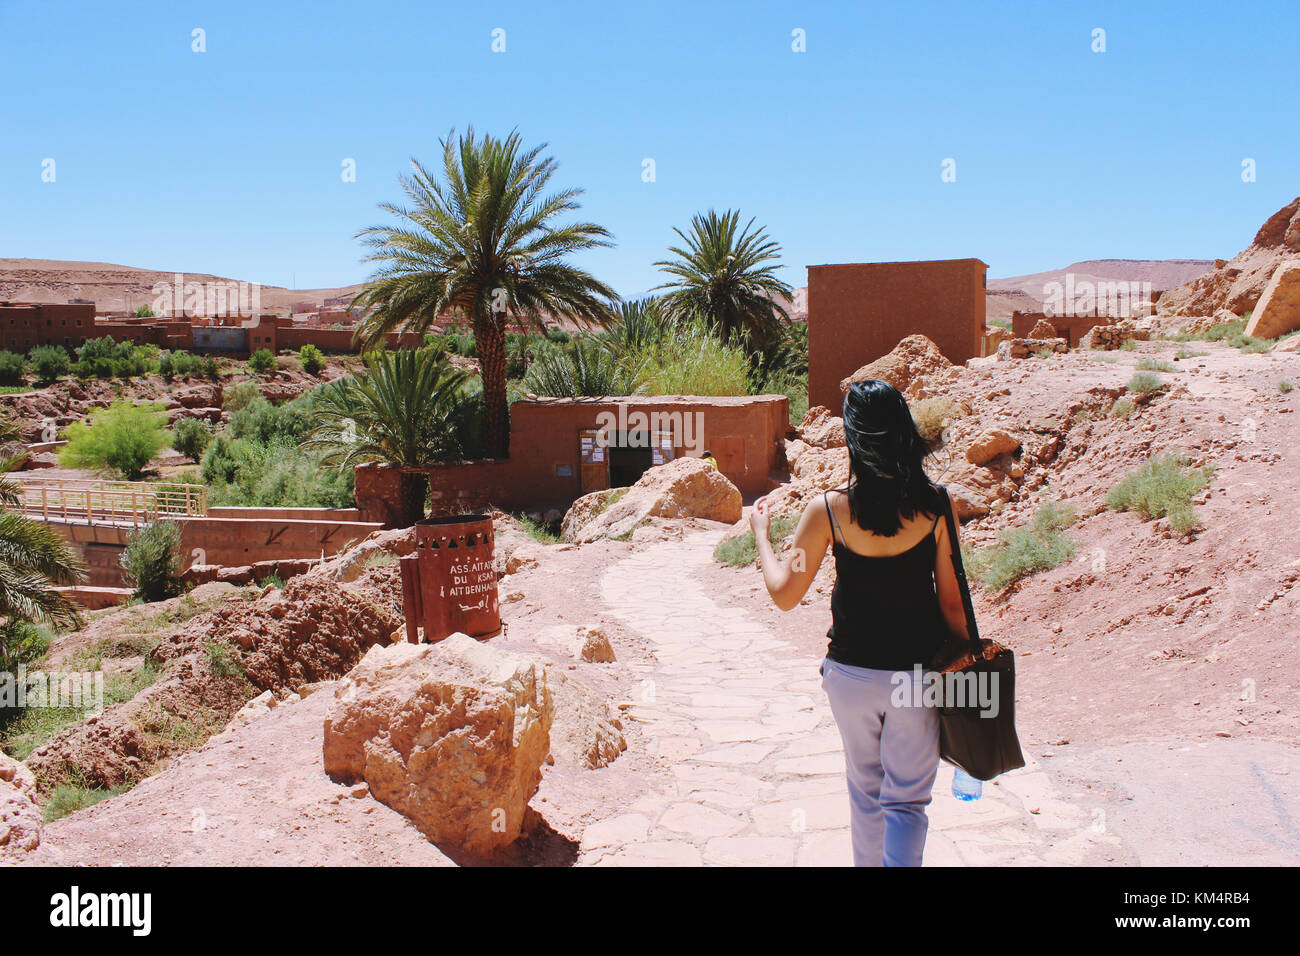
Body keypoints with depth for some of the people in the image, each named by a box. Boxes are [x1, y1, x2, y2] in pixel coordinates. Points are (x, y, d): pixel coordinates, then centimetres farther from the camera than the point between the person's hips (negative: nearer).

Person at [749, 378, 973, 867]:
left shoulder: (827, 509, -14)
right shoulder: (935, 504, -12)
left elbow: (785, 594, -6)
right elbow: (952, 601, -6)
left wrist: (761, 534, 9)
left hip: (851, 673, 1)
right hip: (917, 672, -1)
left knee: (865, 791, 23)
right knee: (907, 802, 12)